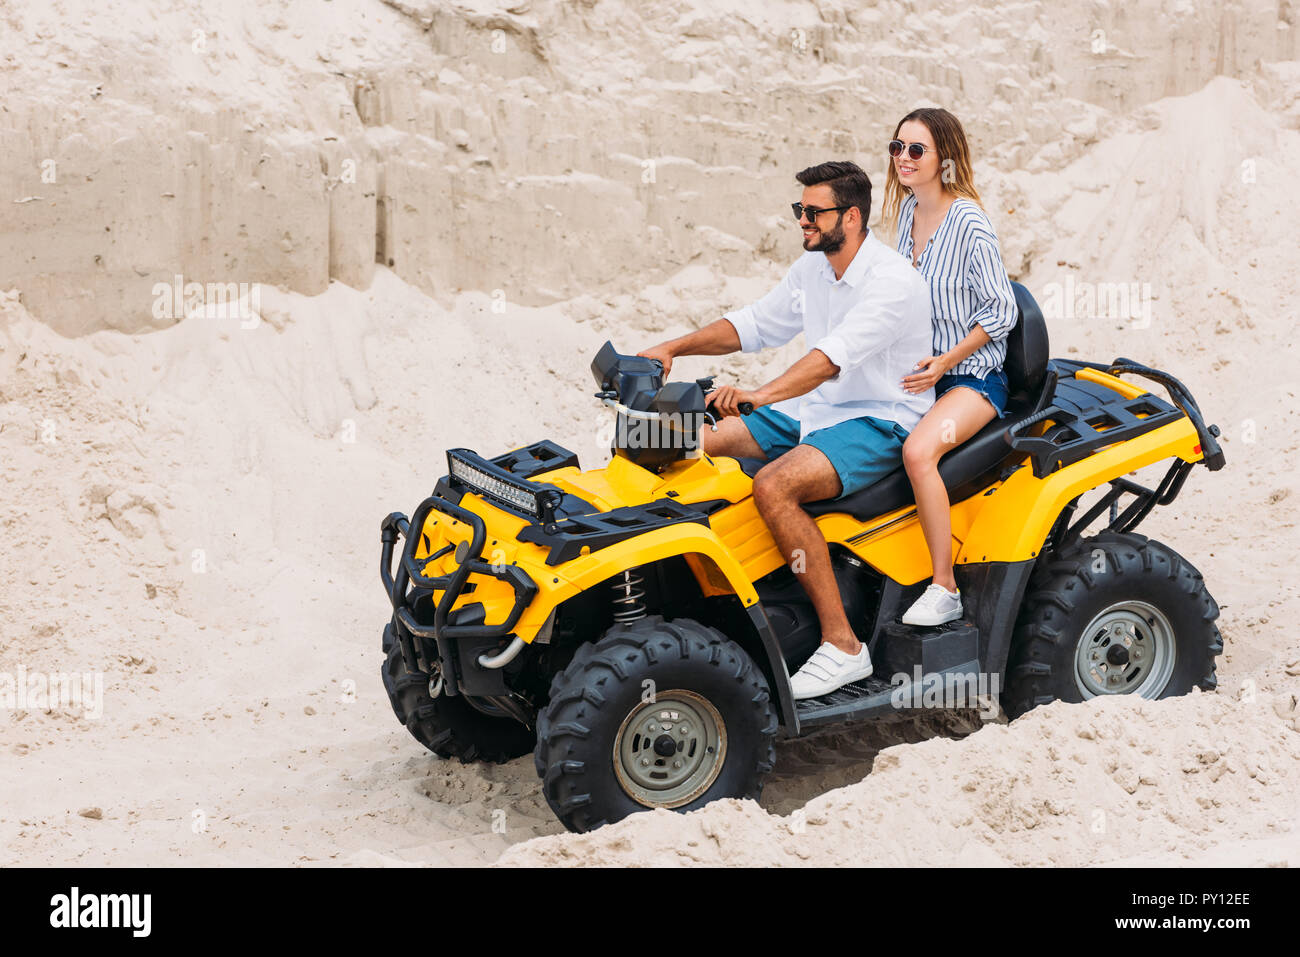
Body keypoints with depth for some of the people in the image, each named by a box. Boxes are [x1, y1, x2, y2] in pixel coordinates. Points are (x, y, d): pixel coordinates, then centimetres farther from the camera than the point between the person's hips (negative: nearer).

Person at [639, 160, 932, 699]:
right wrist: (676, 347, 3)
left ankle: (843, 644, -26)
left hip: (879, 423, -9)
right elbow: (756, 325, 17)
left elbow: (834, 356, -34)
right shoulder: (813, 268, 7)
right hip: (814, 409, 9)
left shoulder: (893, 281, -21)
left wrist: (759, 396, -48)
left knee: (774, 486, -33)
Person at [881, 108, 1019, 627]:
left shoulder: (969, 222, -15)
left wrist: (945, 362, -19)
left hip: (972, 375, -8)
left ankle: (944, 589, -23)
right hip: (918, 369, 8)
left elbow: (1001, 310, -12)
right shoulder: (907, 210, 8)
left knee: (918, 450, -32)